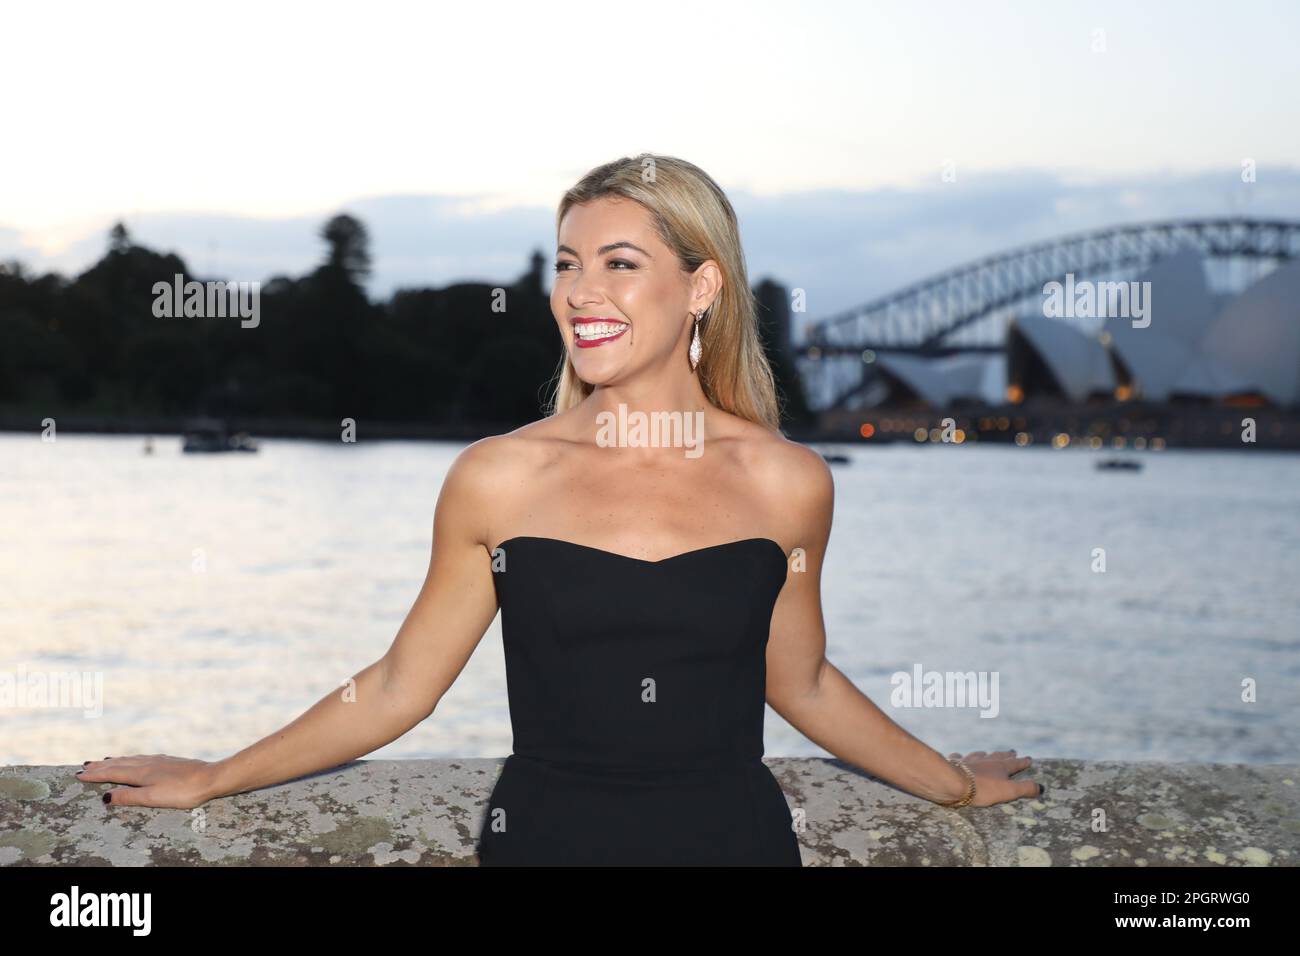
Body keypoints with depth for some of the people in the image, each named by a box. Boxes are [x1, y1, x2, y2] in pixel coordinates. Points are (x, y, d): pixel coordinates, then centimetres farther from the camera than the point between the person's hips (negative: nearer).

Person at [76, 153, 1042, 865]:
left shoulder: (787, 482, -3)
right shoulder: (499, 479, -5)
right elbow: (400, 686, 5)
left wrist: (958, 784, 23)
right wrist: (212, 780, 9)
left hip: (734, 838, 1)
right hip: (544, 836, 0)